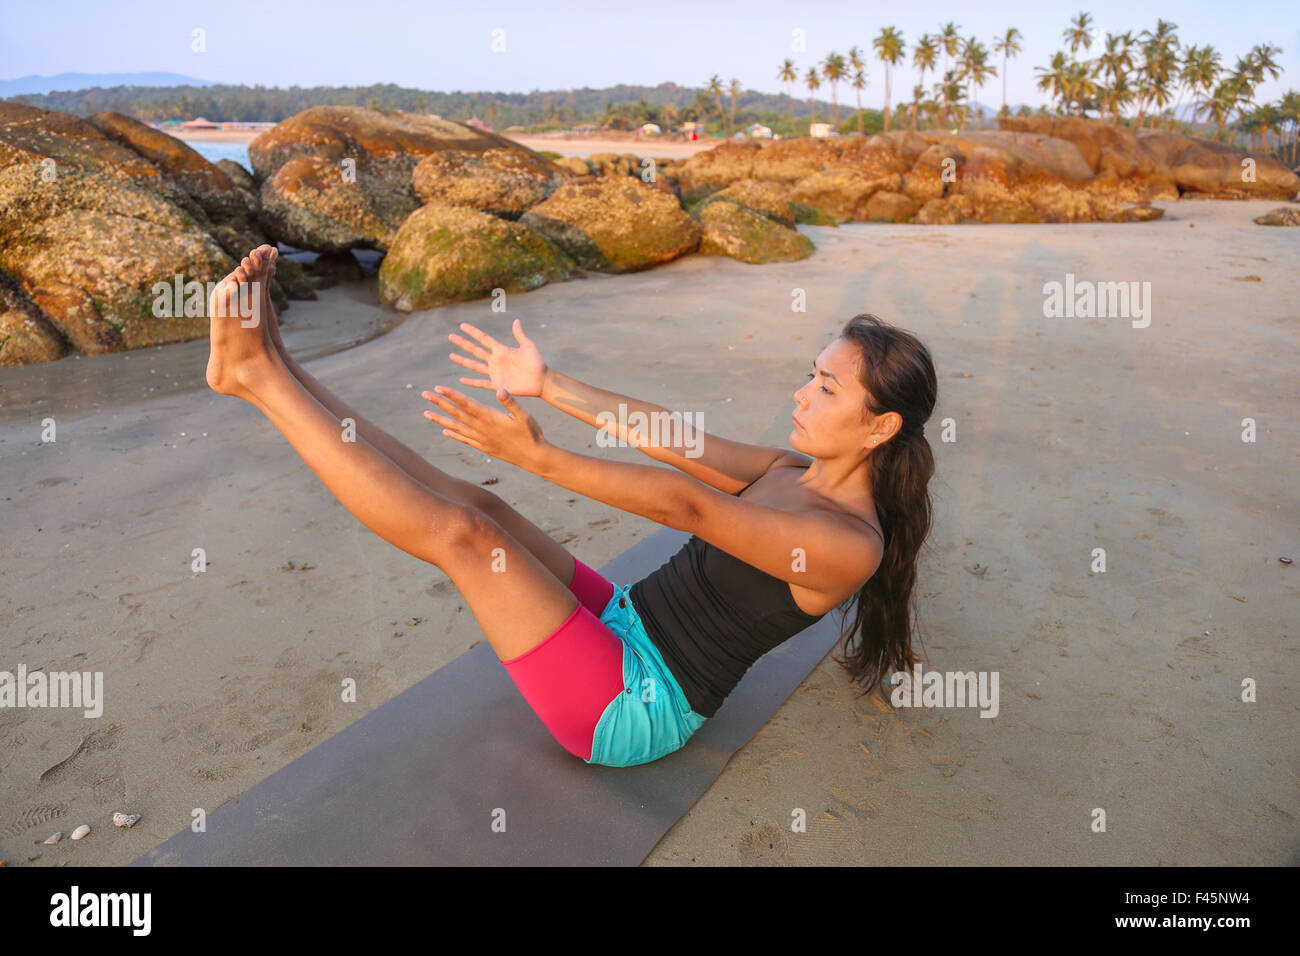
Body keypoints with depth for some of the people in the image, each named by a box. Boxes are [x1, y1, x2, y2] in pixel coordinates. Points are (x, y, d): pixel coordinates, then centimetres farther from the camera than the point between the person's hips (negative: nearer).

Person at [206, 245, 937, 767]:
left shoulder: (853, 545, -20)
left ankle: (260, 376, -13)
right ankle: (273, 367, -5)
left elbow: (687, 507, -29)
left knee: (459, 531, -20)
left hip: (633, 708, -8)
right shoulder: (795, 473, 6)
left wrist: (537, 456, -31)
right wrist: (548, 385, 0)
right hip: (623, 625, 8)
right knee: (472, 501, -7)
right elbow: (671, 439, 3)